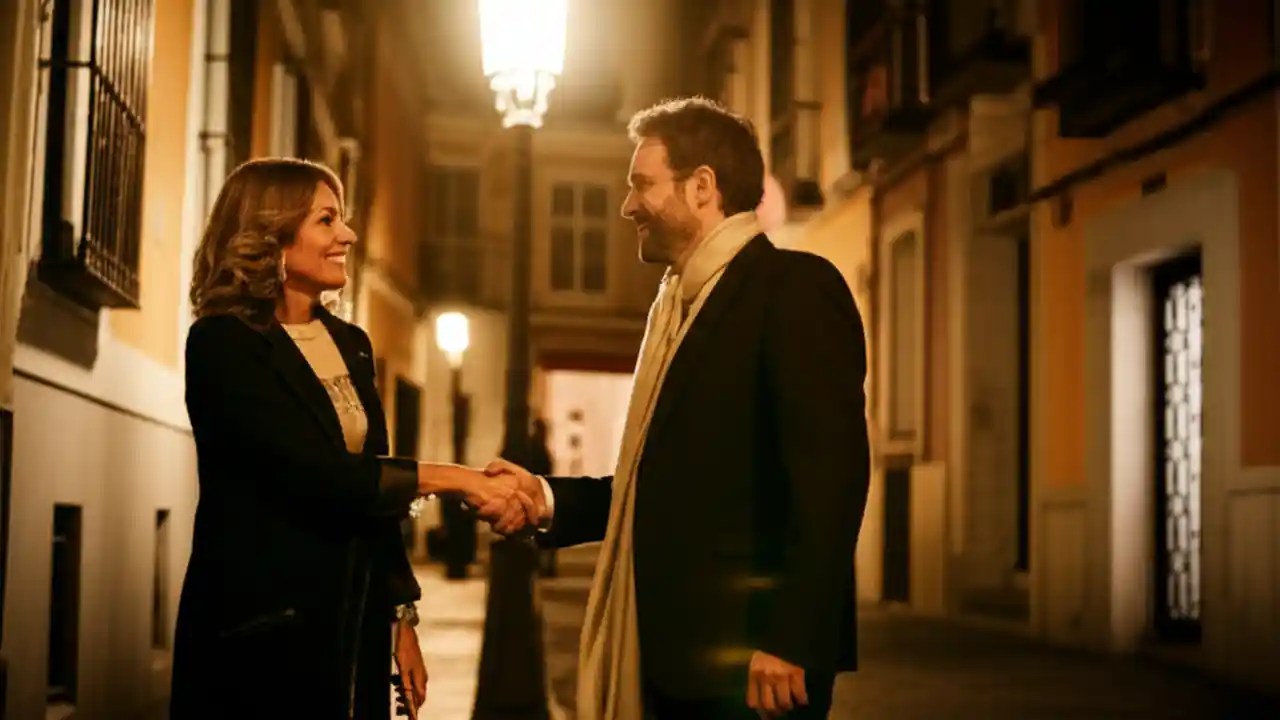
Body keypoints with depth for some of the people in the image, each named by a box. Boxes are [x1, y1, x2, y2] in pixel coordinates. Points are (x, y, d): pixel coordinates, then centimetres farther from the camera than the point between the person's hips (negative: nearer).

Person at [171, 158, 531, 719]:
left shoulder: (351, 344, 10)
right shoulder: (222, 342, -11)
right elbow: (314, 474, -21)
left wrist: (401, 616, 10)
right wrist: (450, 478, -21)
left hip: (355, 624, 6)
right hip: (261, 629, -6)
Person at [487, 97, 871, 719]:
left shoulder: (797, 287, -9)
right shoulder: (676, 304, 17)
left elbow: (829, 470, -18)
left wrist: (790, 641, -22)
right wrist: (551, 499, 6)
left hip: (749, 654, -8)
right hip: (675, 651, 8)